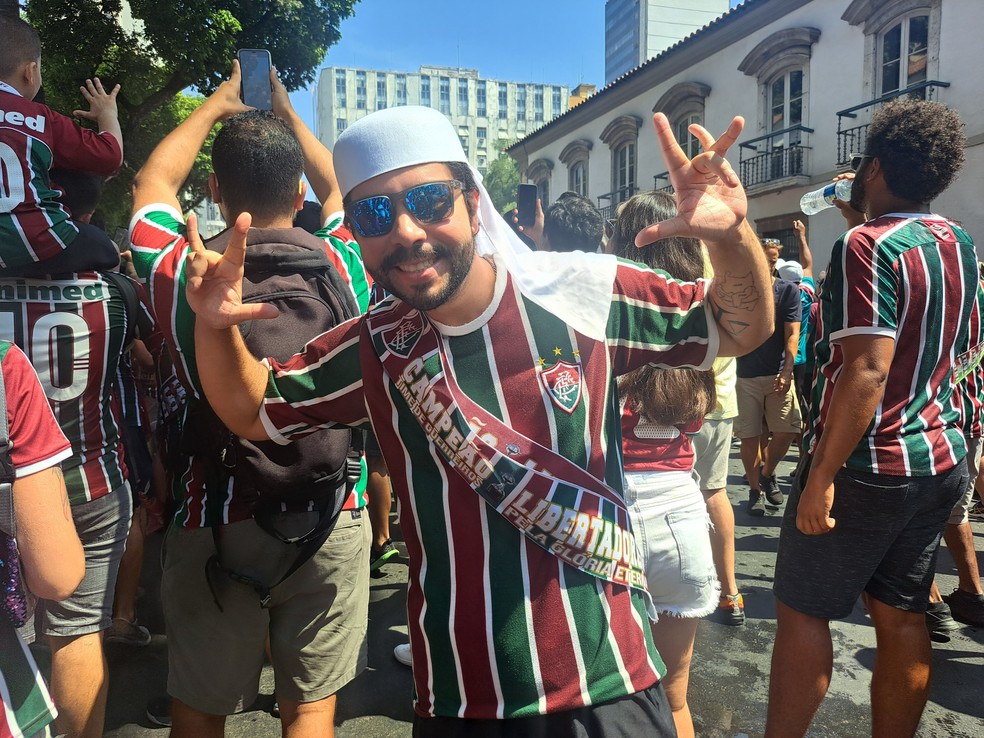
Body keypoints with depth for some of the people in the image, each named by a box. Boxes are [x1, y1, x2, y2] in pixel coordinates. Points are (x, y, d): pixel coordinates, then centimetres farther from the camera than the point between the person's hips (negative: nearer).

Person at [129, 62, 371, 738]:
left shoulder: (182, 273, -9)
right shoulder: (341, 268, -8)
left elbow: (154, 182, 13)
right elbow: (336, 189, 16)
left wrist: (219, 104, 24)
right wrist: (286, 110, 25)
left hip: (214, 524, 0)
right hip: (331, 521, 1)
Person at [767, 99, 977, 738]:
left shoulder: (867, 246, -17)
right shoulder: (962, 244, 7)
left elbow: (867, 371, -26)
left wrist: (822, 477, -23)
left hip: (869, 467, -8)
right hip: (942, 461, 8)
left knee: (802, 609, 5)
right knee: (901, 616, 15)